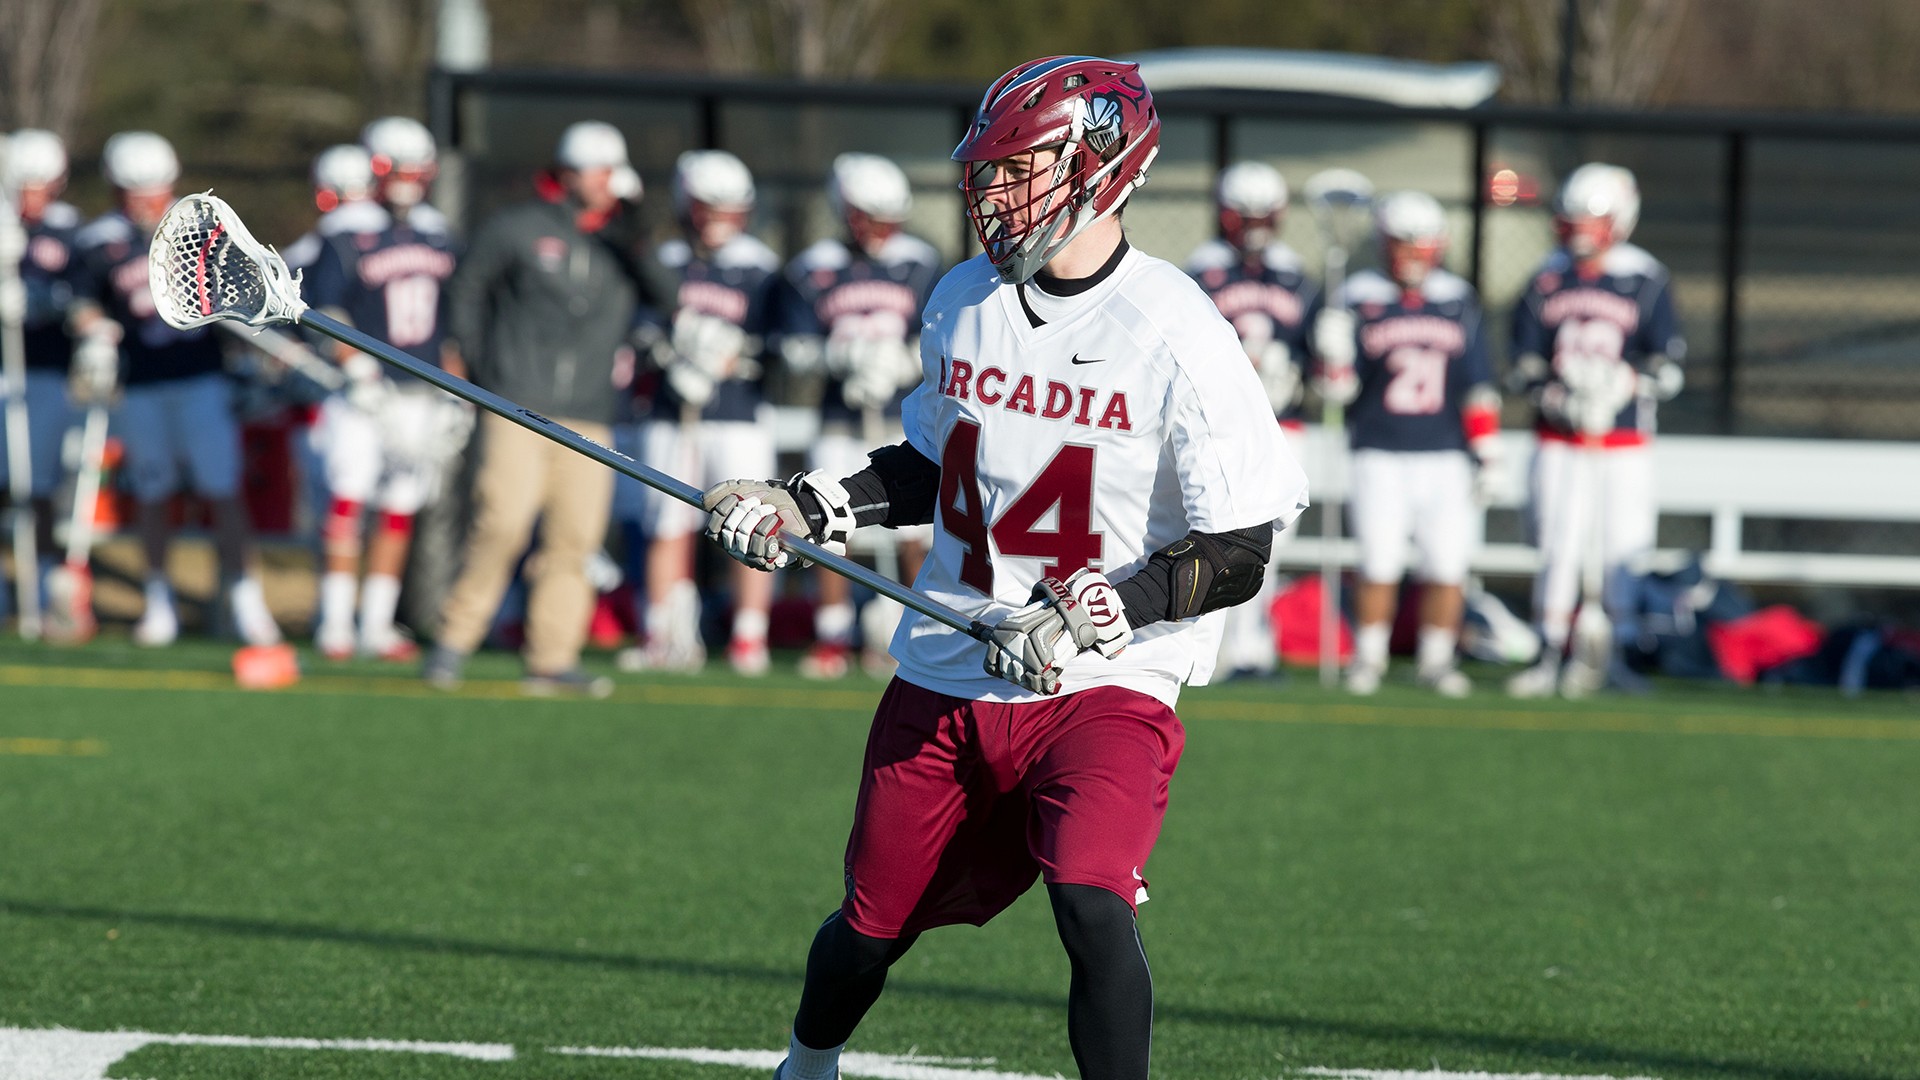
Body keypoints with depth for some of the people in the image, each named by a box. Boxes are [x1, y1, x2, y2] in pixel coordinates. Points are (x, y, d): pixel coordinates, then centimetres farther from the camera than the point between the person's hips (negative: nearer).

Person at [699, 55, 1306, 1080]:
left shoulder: (1178, 337, -15)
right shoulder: (962, 302, 4)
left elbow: (1237, 558, -15)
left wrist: (1090, 619, -25)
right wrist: (805, 508, 7)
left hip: (1105, 692, -5)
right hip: (945, 683, 5)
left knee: (1091, 906, -27)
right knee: (871, 929, 13)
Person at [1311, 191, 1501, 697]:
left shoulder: (1459, 303, 8)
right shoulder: (1359, 300, 0)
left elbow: (1478, 385, 11)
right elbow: (1338, 388, -2)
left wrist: (1486, 448, 8)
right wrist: (1333, 354, -22)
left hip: (1445, 456, 2)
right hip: (1380, 457, -2)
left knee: (1447, 564, -1)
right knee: (1379, 564, -4)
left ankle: (1436, 659, 11)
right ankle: (1367, 657, 11)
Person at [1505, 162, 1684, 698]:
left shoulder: (1647, 283, -2)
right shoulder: (1547, 282, 6)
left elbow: (1669, 371, -1)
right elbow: (1525, 366, 8)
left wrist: (1626, 384, -19)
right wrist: (1555, 399, -10)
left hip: (1624, 439, -2)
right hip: (1560, 440, 2)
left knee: (1622, 549, -3)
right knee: (1557, 549, -2)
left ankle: (1612, 653, 10)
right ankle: (1549, 659, 2)